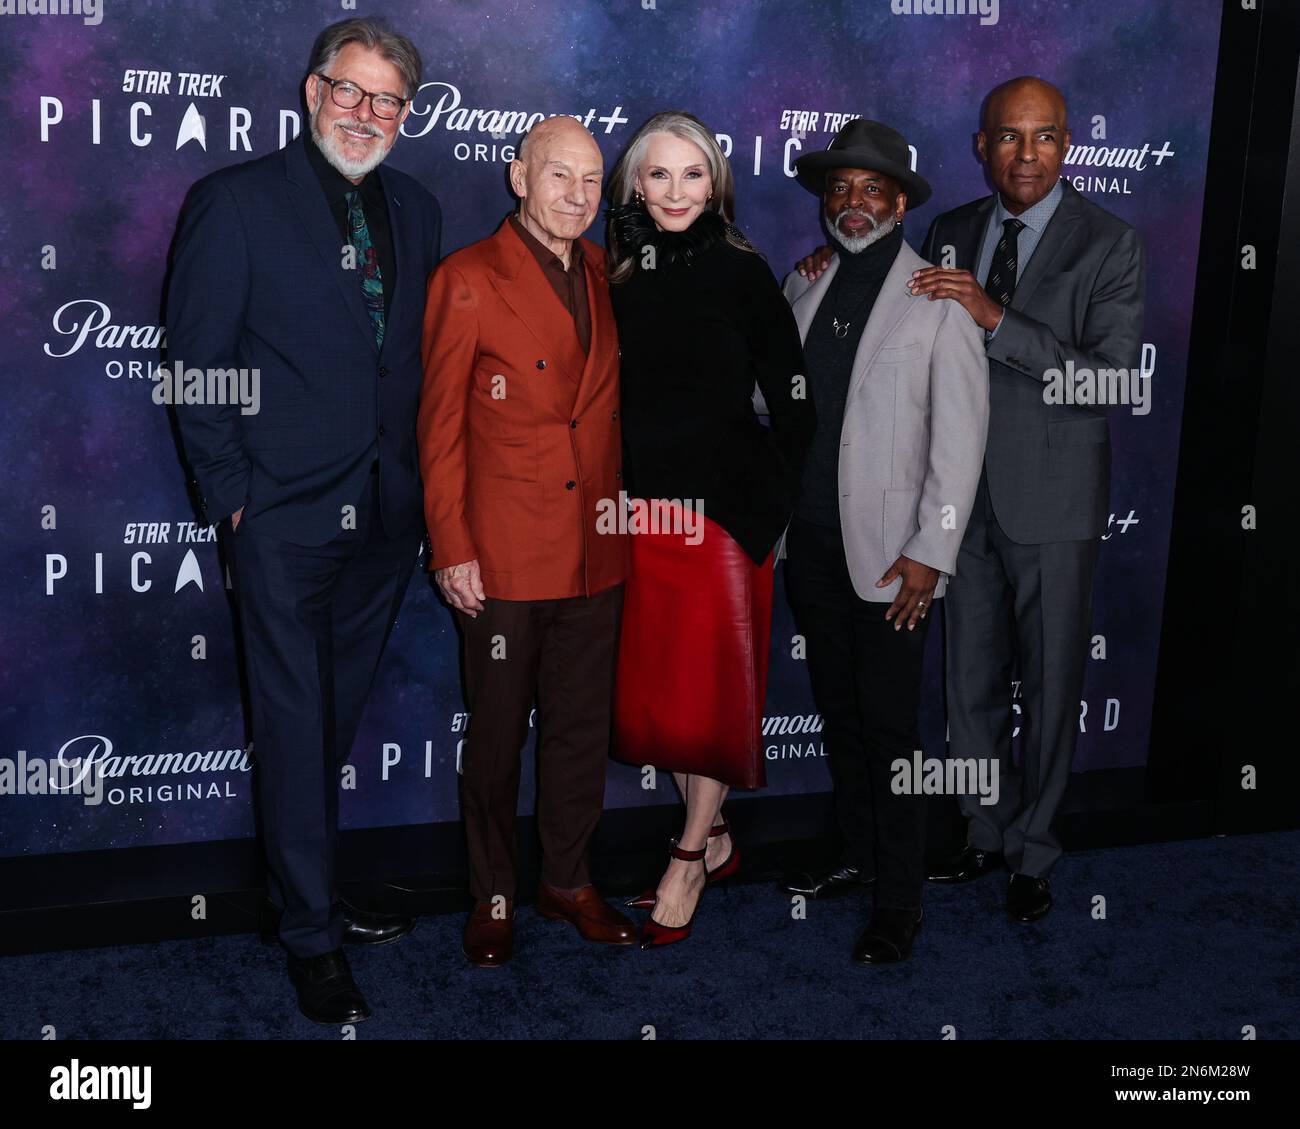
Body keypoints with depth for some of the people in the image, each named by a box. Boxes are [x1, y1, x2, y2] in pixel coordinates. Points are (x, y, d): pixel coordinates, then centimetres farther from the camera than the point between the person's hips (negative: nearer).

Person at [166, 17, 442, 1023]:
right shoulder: (236, 201, -4)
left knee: (337, 720, 16)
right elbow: (196, 365, -5)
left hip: (385, 517, 5)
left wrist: (420, 485, 7)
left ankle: (311, 888, 33)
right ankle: (311, 934, 17)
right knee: (296, 726, 3)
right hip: (286, 519, -5)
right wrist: (232, 496, -8)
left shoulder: (416, 211, 11)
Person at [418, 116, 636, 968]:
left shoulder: (608, 276, 10)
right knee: (497, 736, 8)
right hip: (504, 555, -5)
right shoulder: (469, 279, -5)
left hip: (596, 553, 5)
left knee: (583, 728, 14)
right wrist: (451, 547, -10)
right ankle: (494, 898, 25)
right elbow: (439, 425, -6)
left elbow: (613, 403, 13)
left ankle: (569, 881, 31)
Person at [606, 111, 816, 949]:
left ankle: (689, 861, 19)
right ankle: (715, 842, 28)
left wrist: (767, 508, -7)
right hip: (641, 515, 4)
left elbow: (793, 404, -3)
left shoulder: (743, 274, -2)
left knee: (710, 690, 1)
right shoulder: (614, 278, 6)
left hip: (724, 511, -4)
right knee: (650, 689, 9)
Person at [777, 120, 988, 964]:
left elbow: (960, 435, -10)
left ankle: (901, 900, 14)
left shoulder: (939, 298, -7)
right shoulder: (805, 285, 10)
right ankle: (856, 856, 33)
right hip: (812, 539, 6)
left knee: (889, 723, 0)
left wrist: (931, 551, -14)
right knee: (839, 711, 16)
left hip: (889, 553, -5)